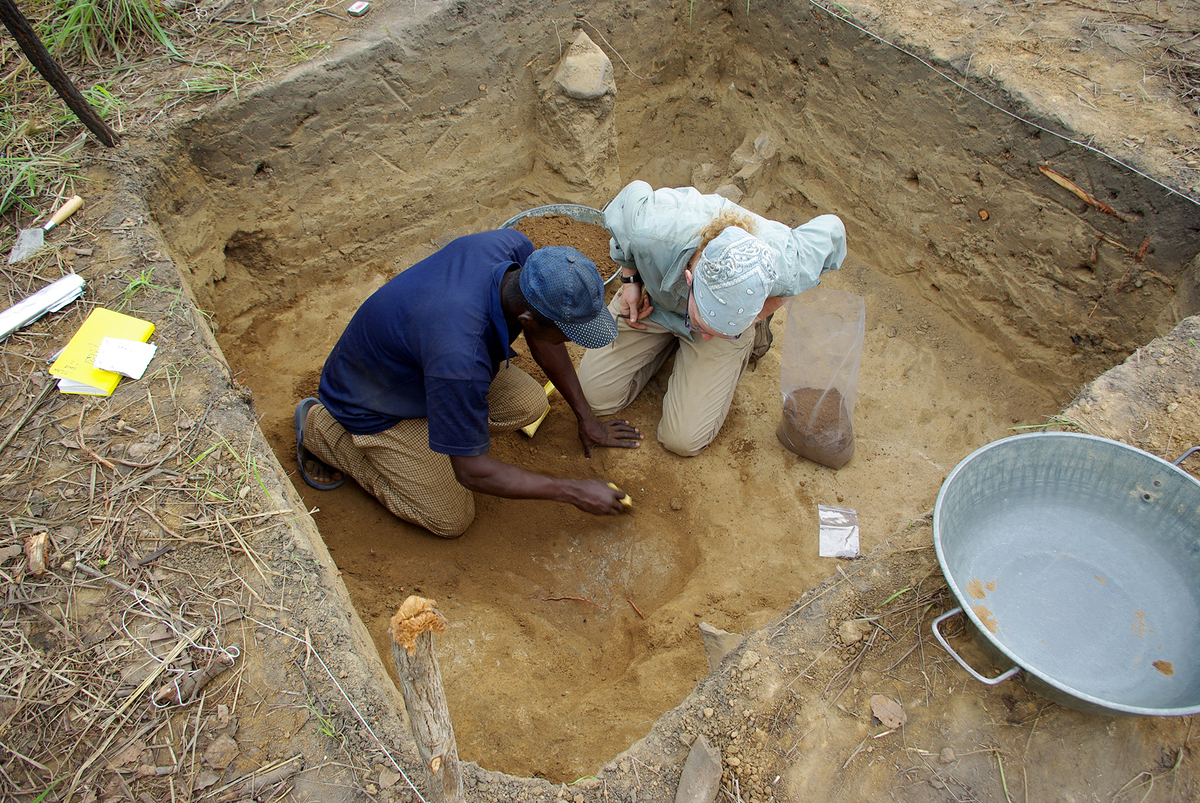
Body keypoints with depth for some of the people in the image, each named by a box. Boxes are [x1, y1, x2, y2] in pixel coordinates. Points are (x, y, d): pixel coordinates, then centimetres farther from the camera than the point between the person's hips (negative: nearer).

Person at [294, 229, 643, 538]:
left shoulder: (515, 247, -24)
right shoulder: (462, 359, -45)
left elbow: (541, 340, -5)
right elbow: (471, 470, -31)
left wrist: (586, 417, 0)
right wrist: (575, 493, -24)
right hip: (374, 402, -7)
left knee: (529, 405, -3)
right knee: (452, 519, 1)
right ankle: (322, 428, 8)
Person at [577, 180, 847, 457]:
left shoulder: (786, 266, -41)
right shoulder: (649, 230, -43)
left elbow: (831, 229, -16)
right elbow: (634, 193, -16)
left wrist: (774, 303, -17)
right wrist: (630, 280, -13)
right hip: (653, 301, 1)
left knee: (684, 440, -6)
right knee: (595, 395, 0)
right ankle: (669, 339, 22)